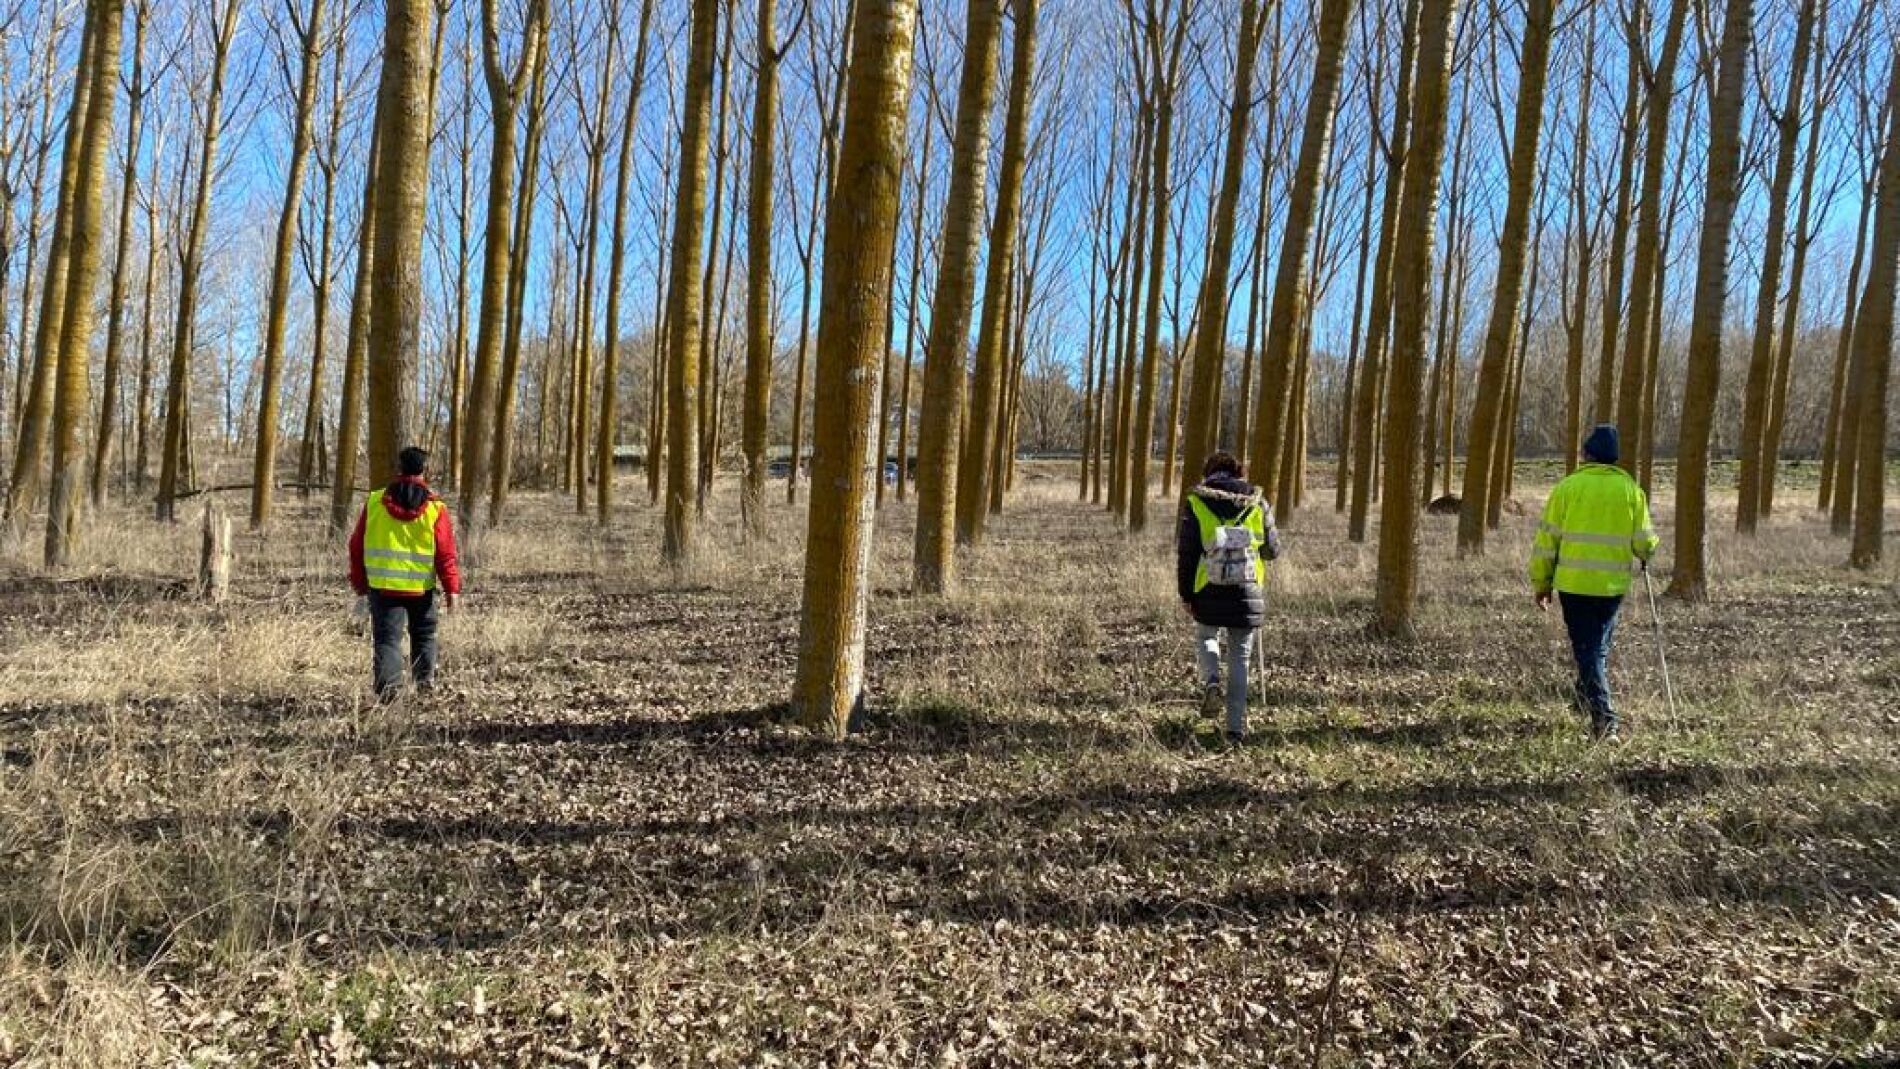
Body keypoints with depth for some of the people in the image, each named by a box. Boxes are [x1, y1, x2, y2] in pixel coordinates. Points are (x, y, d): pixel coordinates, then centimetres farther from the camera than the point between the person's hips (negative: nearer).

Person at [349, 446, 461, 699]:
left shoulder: (375, 502, 1)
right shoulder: (435, 508, -5)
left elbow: (356, 546, 6)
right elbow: (446, 554, -7)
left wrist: (360, 584, 15)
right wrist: (452, 588, -1)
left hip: (382, 585, 0)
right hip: (421, 588, 0)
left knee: (387, 637, 3)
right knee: (424, 635, 18)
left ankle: (388, 685, -9)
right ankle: (426, 681, 17)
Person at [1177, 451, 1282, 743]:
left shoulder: (1196, 502, 0)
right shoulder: (1258, 503, 5)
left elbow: (1185, 552, -3)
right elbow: (1273, 550, 10)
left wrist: (1185, 595, 4)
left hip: (1208, 591, -1)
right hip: (1248, 591, 1)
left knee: (1206, 637, 25)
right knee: (1240, 657, 11)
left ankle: (1211, 681, -5)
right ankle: (1236, 725, 8)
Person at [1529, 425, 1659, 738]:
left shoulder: (1568, 486, -3)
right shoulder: (1630, 489, 2)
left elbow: (1547, 538, -3)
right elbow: (1644, 542, 1)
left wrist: (1541, 582, 6)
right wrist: (1646, 555, 26)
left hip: (1574, 583, -2)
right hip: (1614, 584, 2)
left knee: (1586, 648, 1)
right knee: (1599, 645, 19)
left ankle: (1602, 713, -11)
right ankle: (1587, 698, 32)